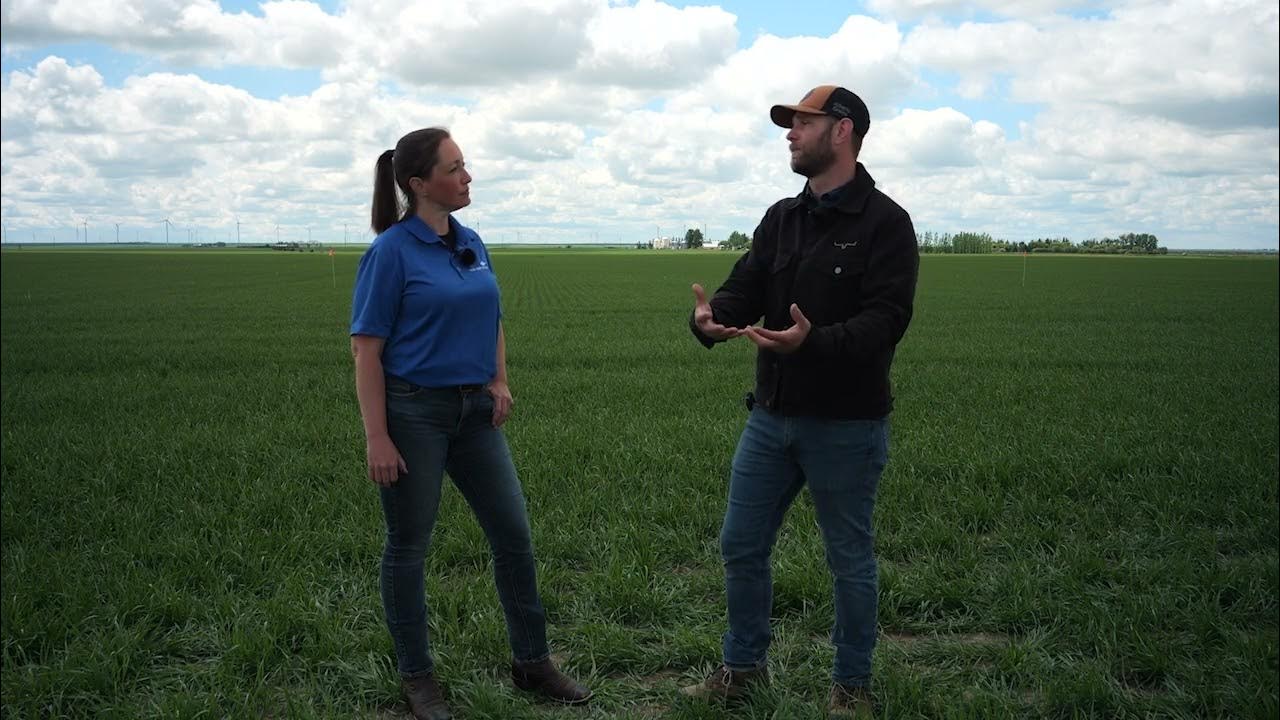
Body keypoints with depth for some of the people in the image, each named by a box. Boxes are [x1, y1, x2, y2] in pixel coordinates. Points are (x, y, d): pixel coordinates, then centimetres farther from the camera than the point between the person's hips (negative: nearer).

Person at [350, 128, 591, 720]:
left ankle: (531, 661, 22)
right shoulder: (391, 251, -11)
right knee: (408, 545, 7)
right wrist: (376, 438, -16)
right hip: (413, 412, -6)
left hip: (474, 411, 6)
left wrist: (499, 382, 4)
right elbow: (366, 348, -12)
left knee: (514, 534, 7)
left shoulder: (472, 243, 8)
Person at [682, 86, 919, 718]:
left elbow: (886, 318, -20)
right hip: (771, 416, 6)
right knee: (740, 546, 11)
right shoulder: (781, 219, 10)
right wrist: (710, 318, -22)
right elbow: (744, 288, 1)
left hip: (846, 424, -6)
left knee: (849, 559, 9)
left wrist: (815, 341, -37)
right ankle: (744, 666, 30)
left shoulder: (884, 222, -9)